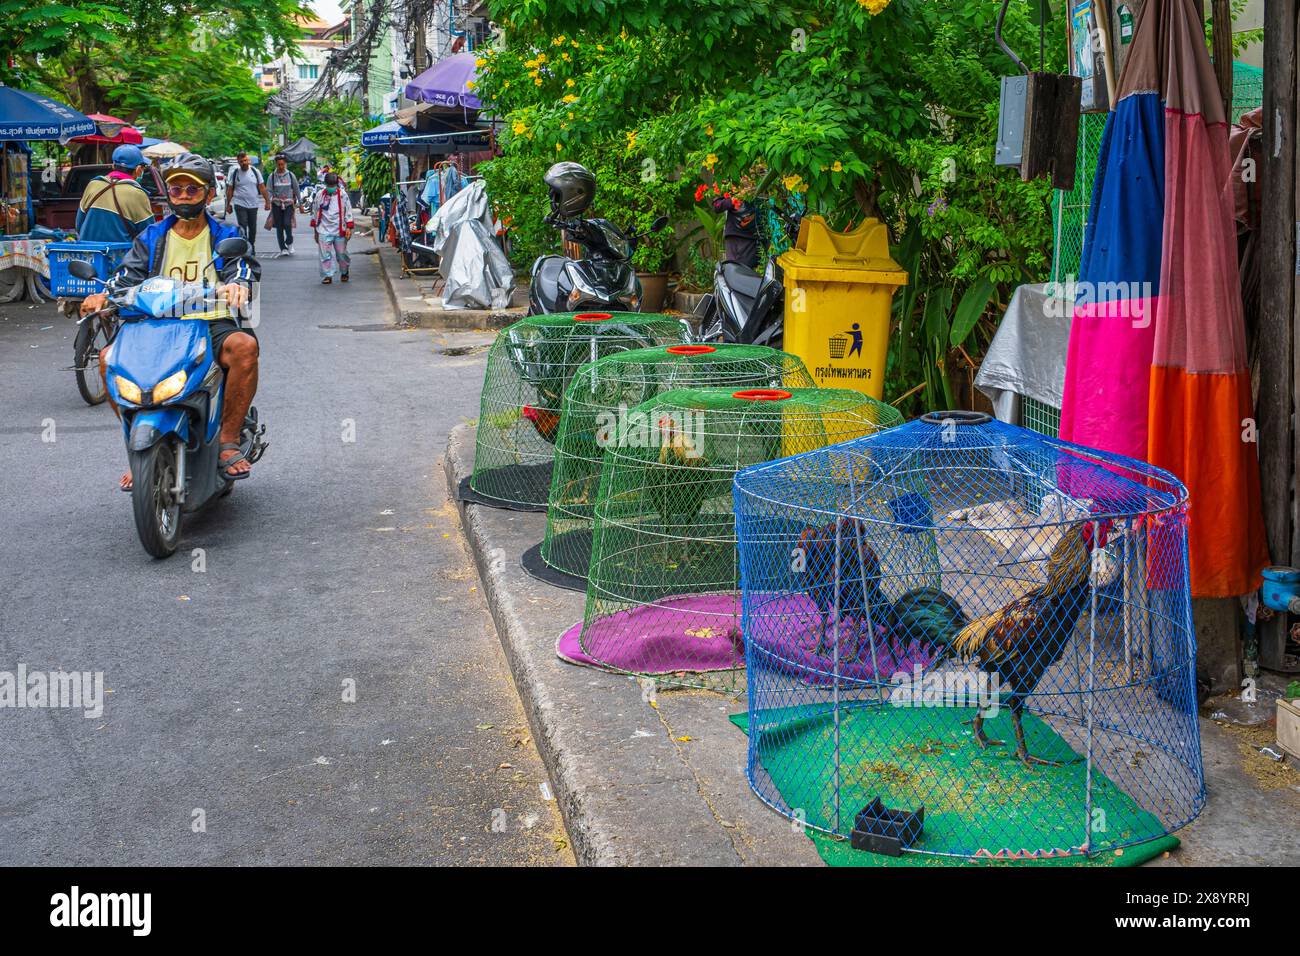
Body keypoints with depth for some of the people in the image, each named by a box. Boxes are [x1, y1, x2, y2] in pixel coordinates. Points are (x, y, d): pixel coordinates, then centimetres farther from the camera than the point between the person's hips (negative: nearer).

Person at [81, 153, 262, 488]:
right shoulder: (151, 239, 18)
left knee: (245, 345, -36)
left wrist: (238, 284, -33)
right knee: (110, 357, -23)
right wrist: (104, 295, -16)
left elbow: (242, 267, -7)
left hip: (213, 323, -2)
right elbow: (129, 274, 7)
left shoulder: (225, 236, 12)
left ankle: (229, 441, -24)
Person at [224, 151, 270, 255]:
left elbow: (262, 188, 5)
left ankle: (251, 248, 23)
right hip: (240, 204, -2)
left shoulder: (255, 171, 3)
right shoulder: (234, 172, 0)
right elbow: (230, 190, 4)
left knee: (253, 228, 9)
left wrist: (267, 201, -1)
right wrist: (228, 204, 2)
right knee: (242, 228, -10)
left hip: (253, 205, 2)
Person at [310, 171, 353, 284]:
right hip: (324, 231, 1)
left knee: (342, 254, 8)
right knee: (325, 255, -2)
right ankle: (327, 276, 7)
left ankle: (344, 272, 31)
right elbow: (315, 212, 11)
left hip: (339, 231, -1)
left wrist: (349, 227, -4)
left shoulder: (343, 195, -2)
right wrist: (315, 228, 13)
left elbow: (348, 211, 2)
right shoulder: (320, 195, 1)